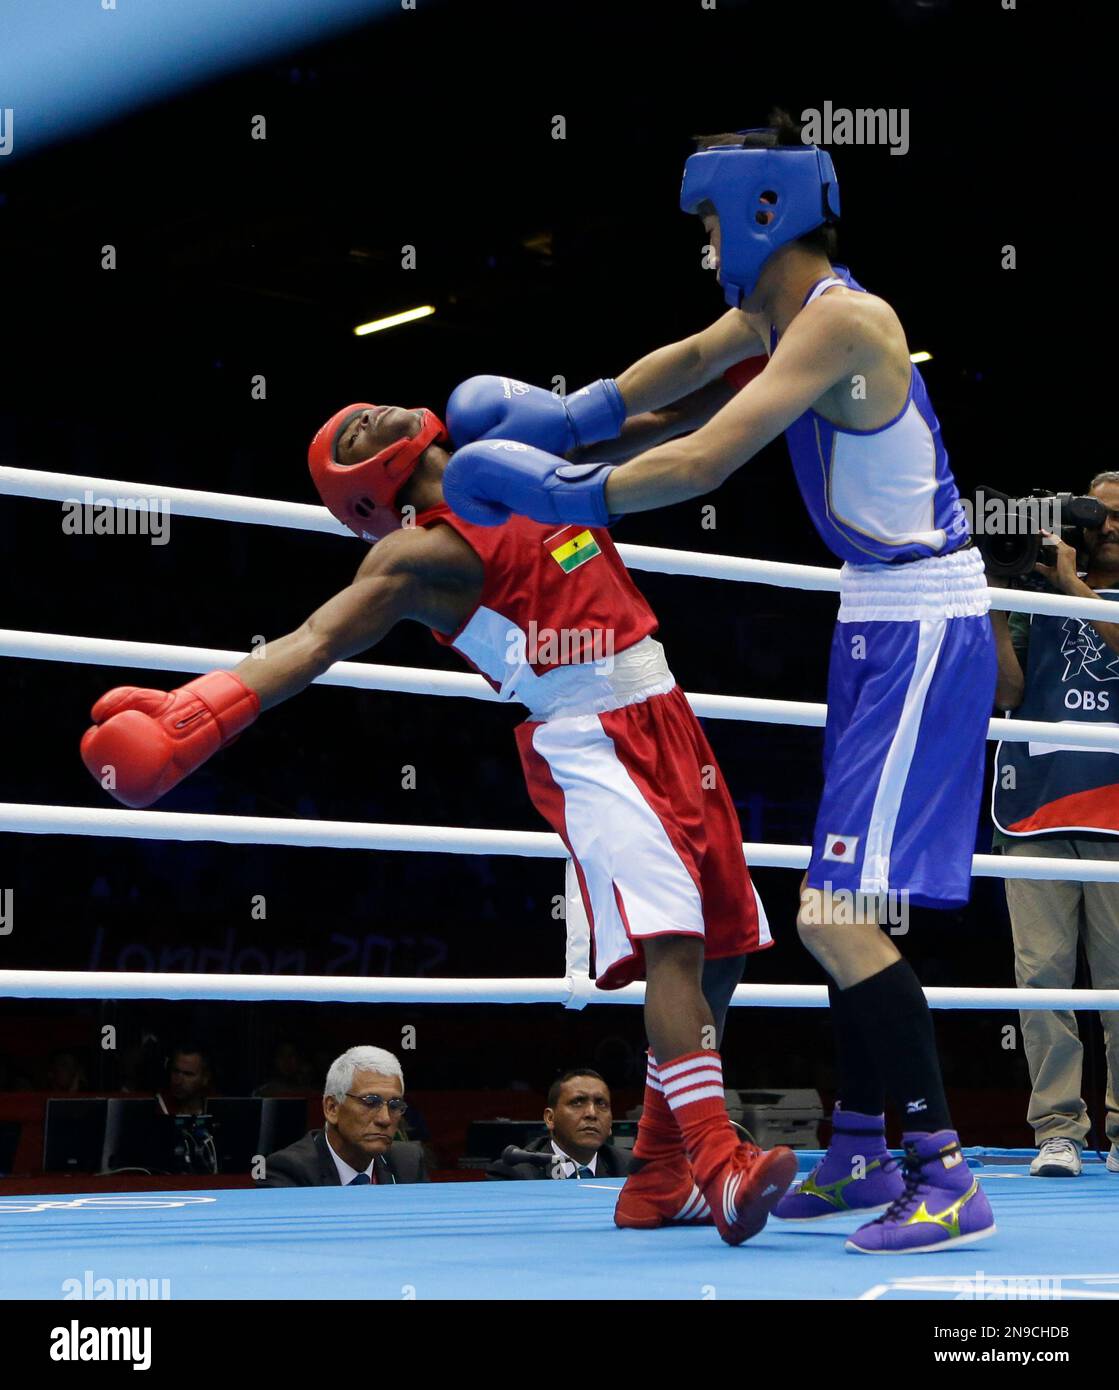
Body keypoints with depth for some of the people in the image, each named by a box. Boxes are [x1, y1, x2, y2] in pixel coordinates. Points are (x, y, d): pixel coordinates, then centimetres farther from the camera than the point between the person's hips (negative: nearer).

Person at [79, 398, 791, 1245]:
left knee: (723, 950, 8)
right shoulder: (419, 555, -5)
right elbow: (316, 641, -15)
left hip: (669, 727, 7)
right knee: (673, 943, -23)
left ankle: (660, 1180, 16)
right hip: (589, 746, -7)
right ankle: (719, 1162, -30)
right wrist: (193, 715, -29)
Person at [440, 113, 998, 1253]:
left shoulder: (841, 317, -19)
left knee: (836, 916, -15)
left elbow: (703, 461, -24)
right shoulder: (776, 308, 10)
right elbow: (692, 361, 30)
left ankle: (944, 1178, -11)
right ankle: (861, 1153, 27)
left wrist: (568, 493, -14)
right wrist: (572, 415, 20)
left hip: (921, 631, -10)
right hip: (875, 619, 10)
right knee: (839, 906, 16)